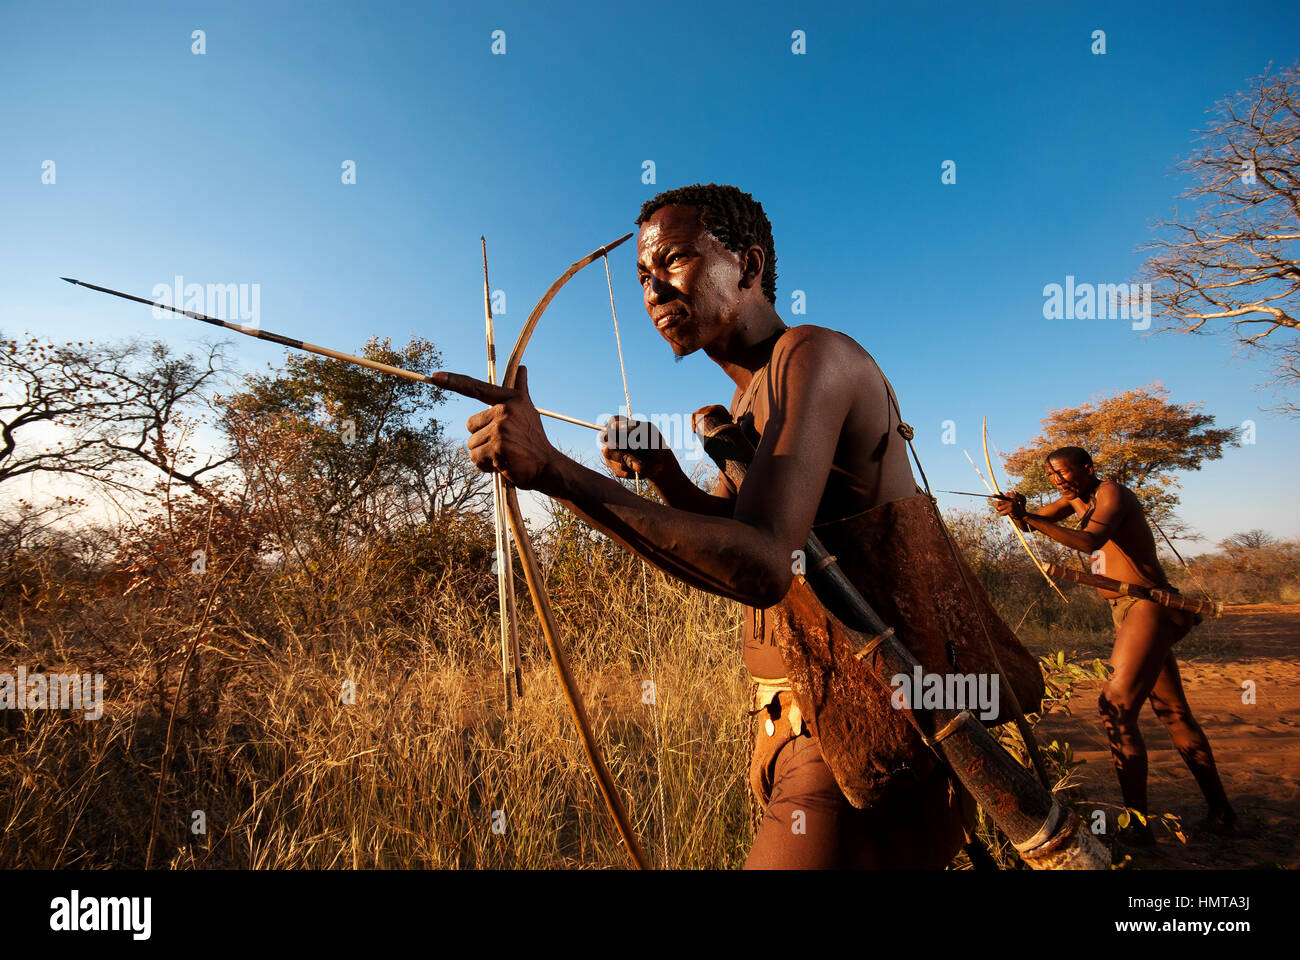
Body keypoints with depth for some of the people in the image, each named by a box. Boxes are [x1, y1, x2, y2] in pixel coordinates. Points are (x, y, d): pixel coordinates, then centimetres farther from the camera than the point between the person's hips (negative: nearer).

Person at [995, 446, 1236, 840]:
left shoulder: (1111, 493, -12)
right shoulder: (1077, 498, 14)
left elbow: (1090, 541, -29)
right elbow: (1032, 522, 9)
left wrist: (1031, 519, -38)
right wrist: (1018, 510, -14)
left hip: (1148, 606, -10)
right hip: (1128, 611, 10)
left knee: (1116, 706, -17)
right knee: (1173, 712, 15)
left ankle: (1137, 825, -15)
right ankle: (1221, 813, 26)